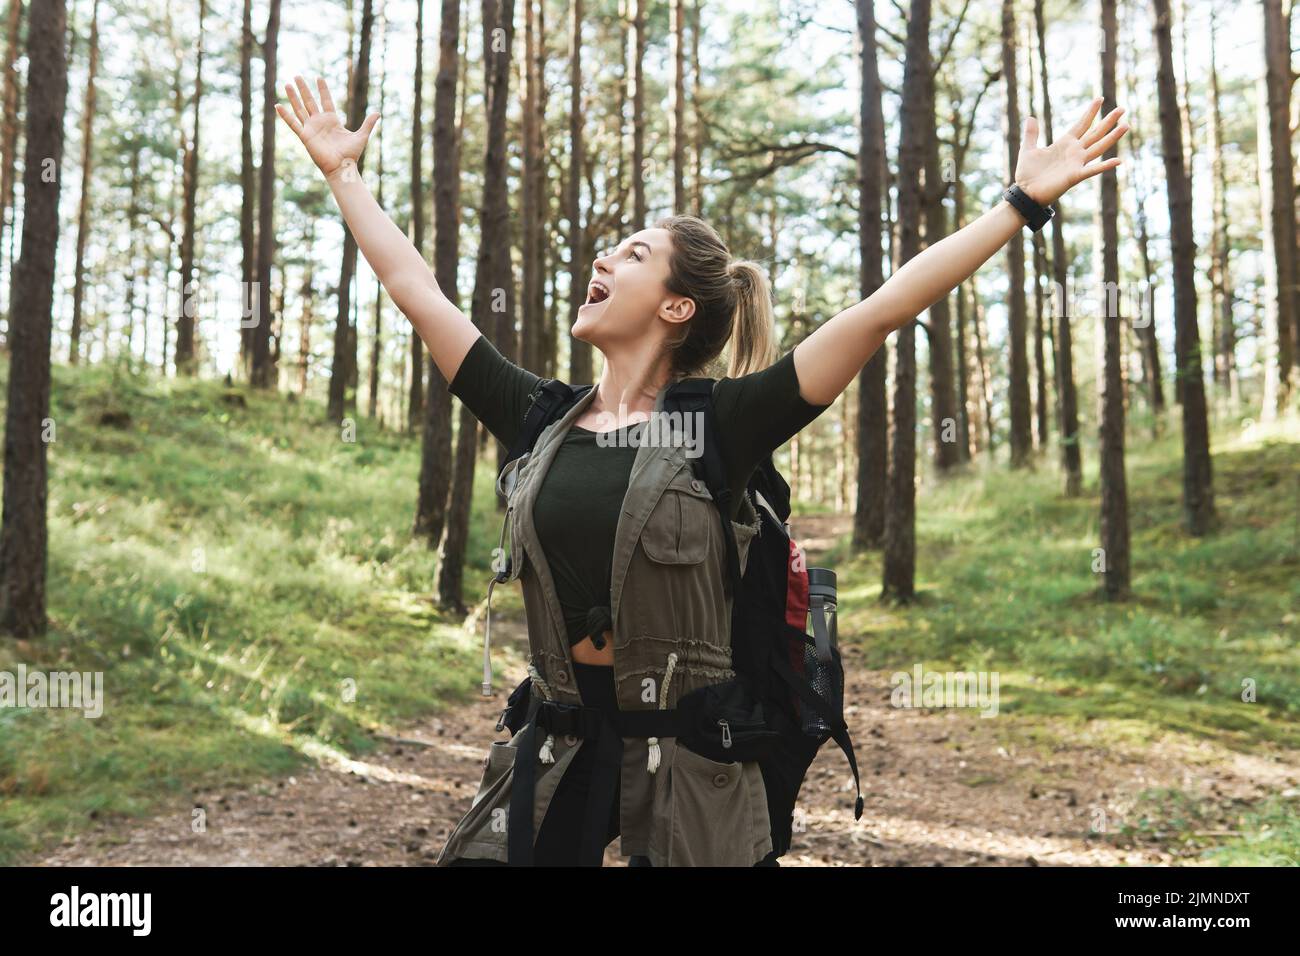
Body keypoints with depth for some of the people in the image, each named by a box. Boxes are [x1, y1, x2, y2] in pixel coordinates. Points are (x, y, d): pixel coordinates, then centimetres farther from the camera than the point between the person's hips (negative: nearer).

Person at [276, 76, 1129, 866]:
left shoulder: (719, 426, -7)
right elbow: (418, 292, 11)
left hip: (690, 748, -3)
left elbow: (882, 310, -12)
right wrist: (342, 171, 18)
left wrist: (1024, 202, -14)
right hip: (558, 742, 4)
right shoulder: (539, 420, 4)